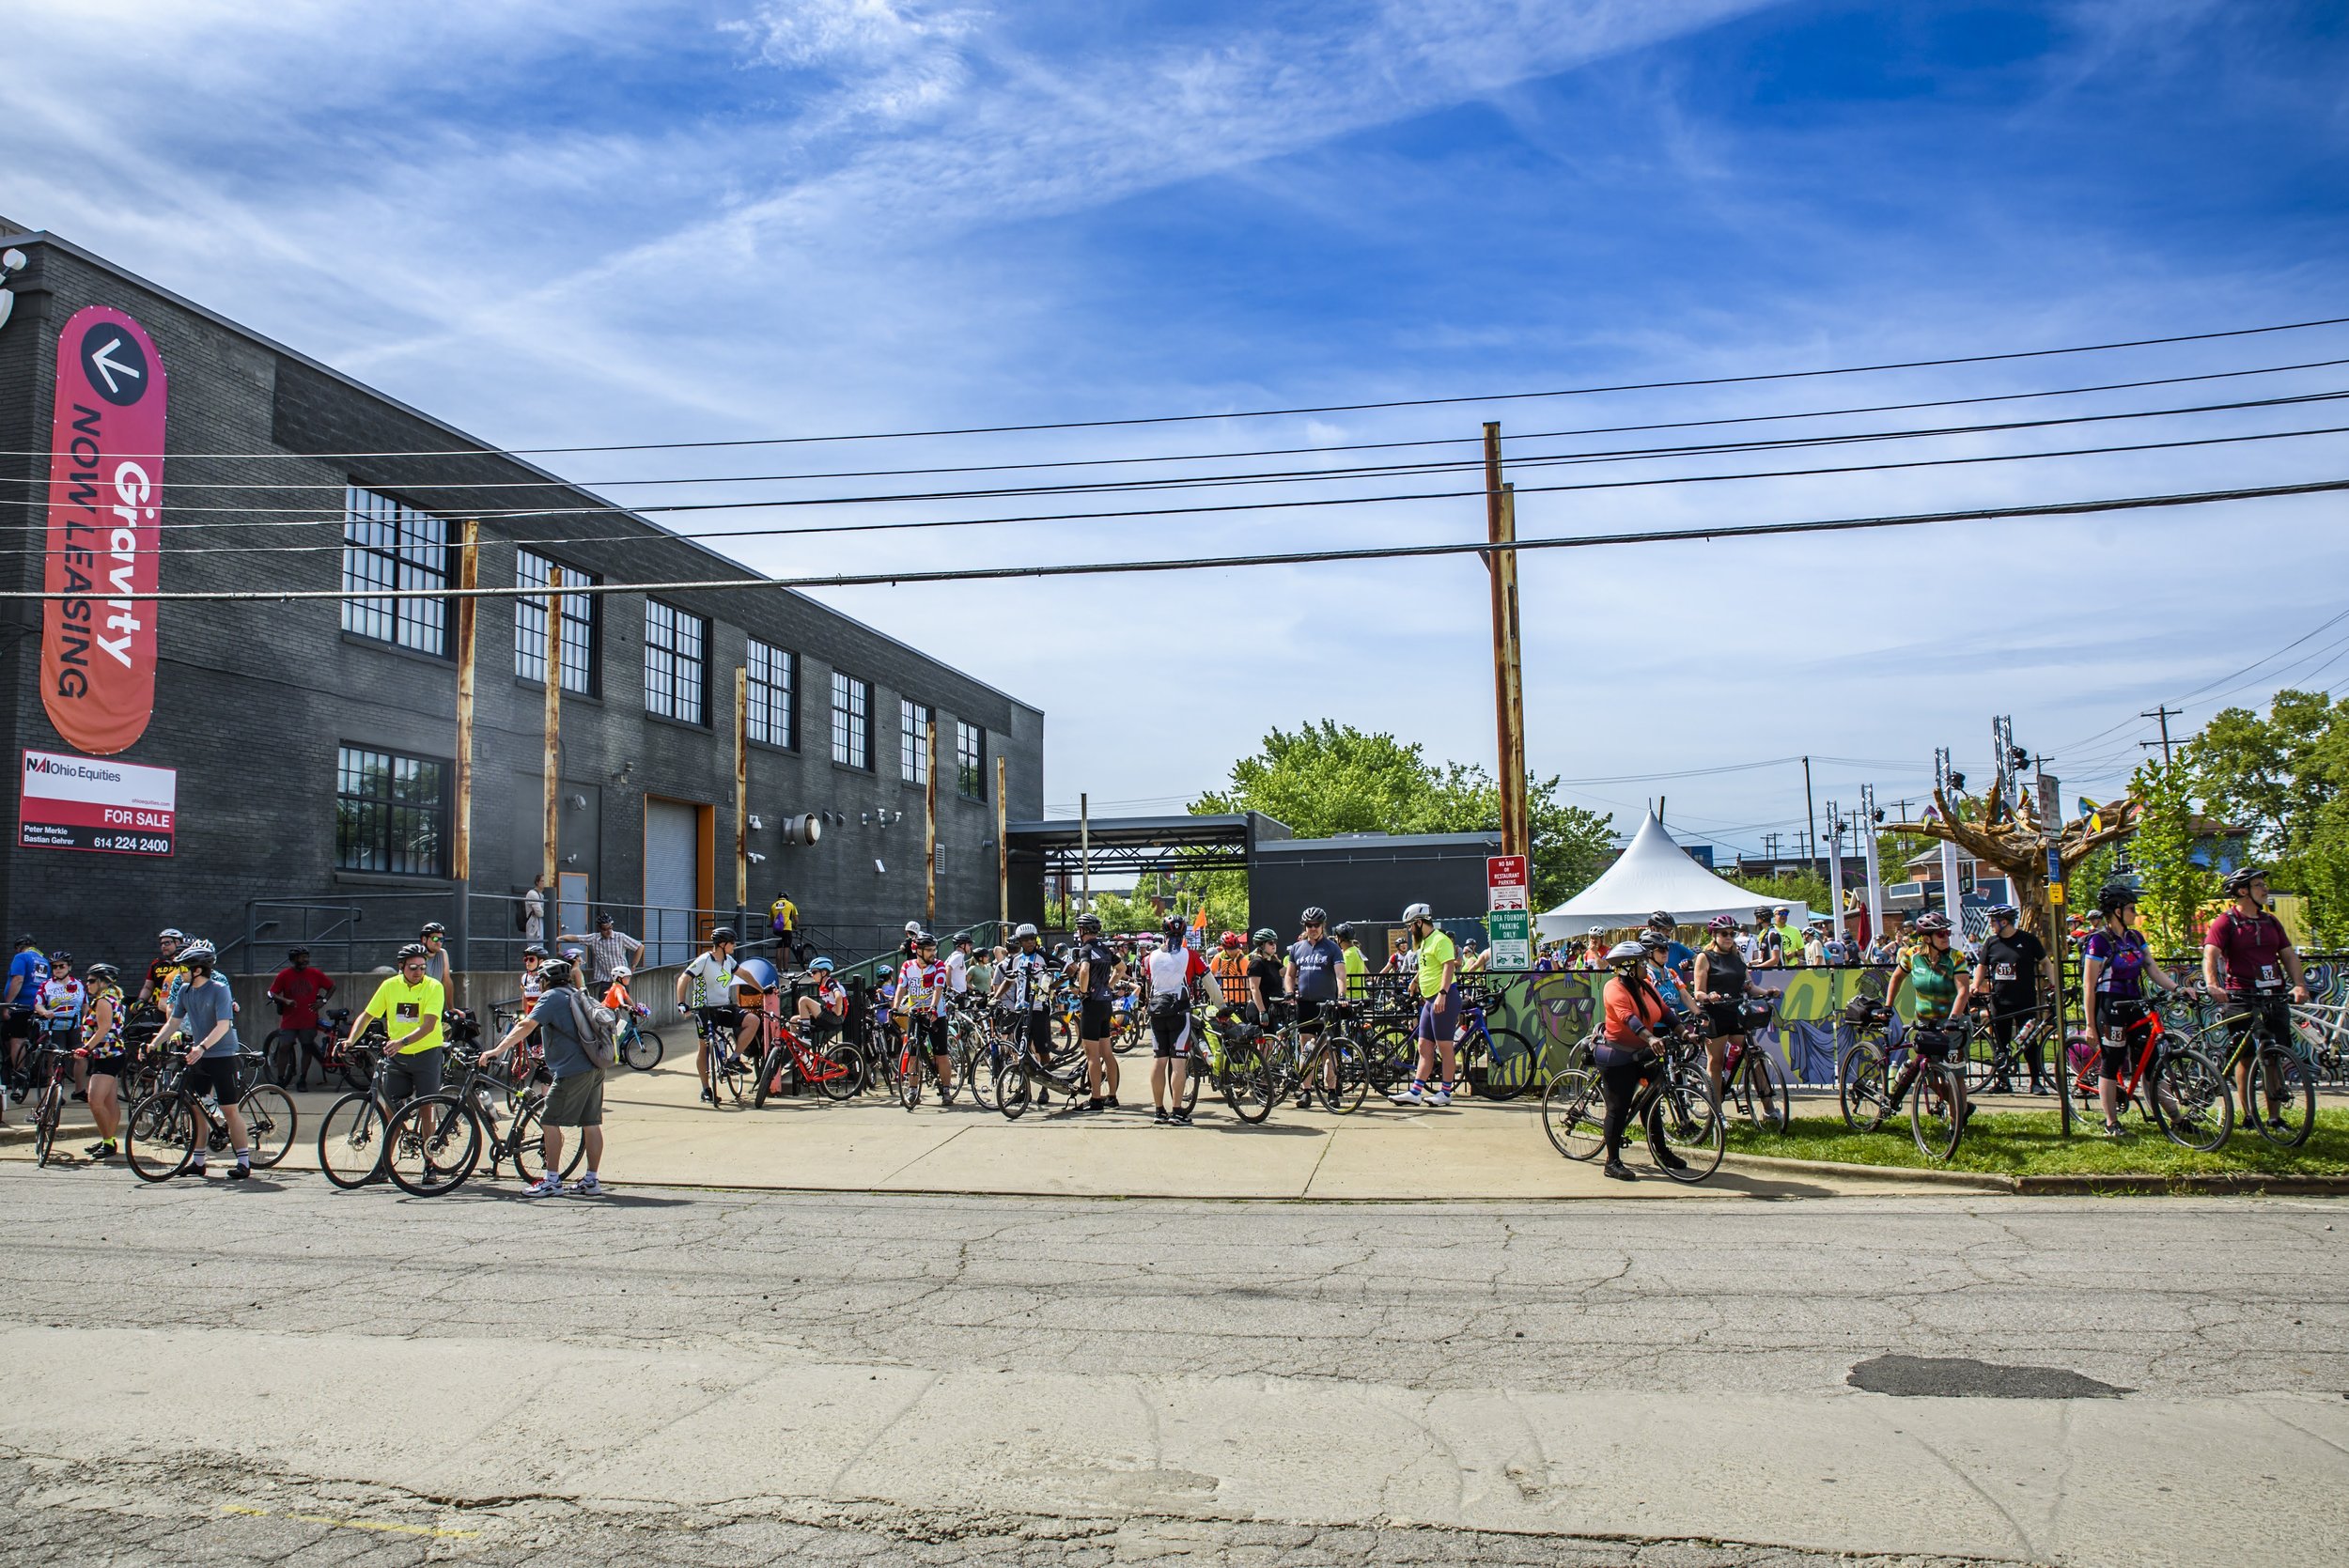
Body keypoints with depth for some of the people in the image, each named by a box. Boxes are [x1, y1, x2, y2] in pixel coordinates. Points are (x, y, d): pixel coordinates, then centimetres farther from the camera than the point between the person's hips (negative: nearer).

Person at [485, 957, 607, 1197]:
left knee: (550, 1122, -1)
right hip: (595, 1068, 8)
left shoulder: (551, 997, -5)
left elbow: (527, 1026, -15)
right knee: (591, 1124, 8)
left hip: (572, 1070, -8)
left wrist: (498, 1050, -16)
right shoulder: (576, 995, 21)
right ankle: (591, 1181, 11)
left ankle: (552, 1181, 0)